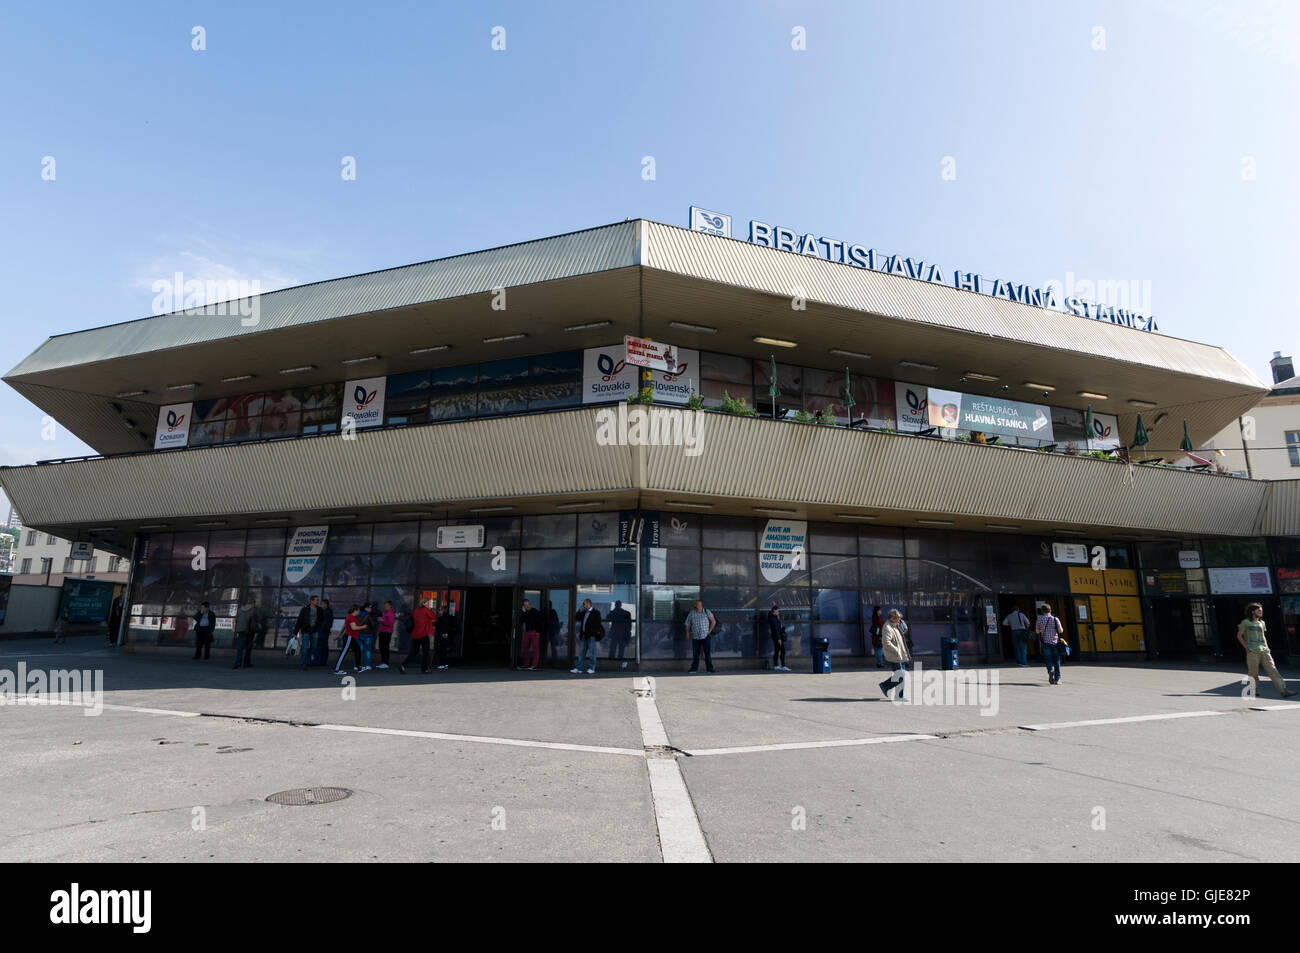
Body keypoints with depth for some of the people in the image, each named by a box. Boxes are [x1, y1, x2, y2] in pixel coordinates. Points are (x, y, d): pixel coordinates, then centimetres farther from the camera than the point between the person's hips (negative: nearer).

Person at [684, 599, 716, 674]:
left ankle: (710, 669, 5)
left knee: (708, 653, -1)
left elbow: (713, 621, 6)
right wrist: (687, 634, 1)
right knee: (695, 654, 3)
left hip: (706, 636, -1)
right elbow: (687, 625, 9)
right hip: (695, 637, 1)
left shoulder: (706, 612, 2)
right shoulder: (691, 613, 4)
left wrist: (710, 631, 0)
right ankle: (694, 669, 12)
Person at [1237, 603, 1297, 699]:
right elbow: (1239, 636, 0)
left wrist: (1267, 648, 13)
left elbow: (1263, 636, 25)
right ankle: (1253, 691, 12)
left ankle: (1283, 691, -8)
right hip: (1252, 652, -5)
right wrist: (1246, 648, -5)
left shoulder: (1262, 623, 15)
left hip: (1264, 651, 5)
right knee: (1253, 673, 0)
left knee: (1273, 670, -4)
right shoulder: (1246, 622, -1)